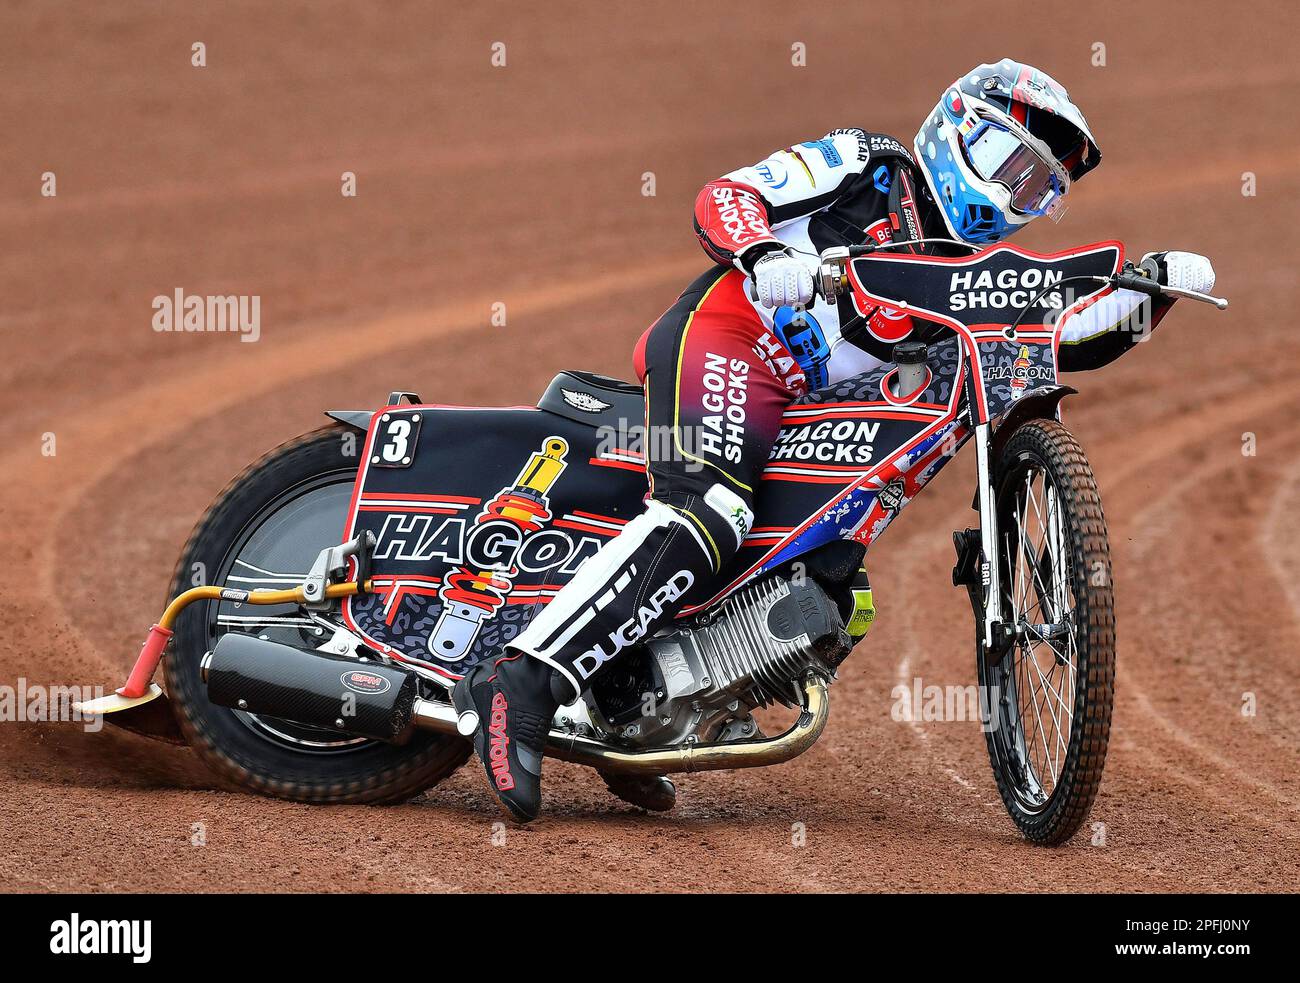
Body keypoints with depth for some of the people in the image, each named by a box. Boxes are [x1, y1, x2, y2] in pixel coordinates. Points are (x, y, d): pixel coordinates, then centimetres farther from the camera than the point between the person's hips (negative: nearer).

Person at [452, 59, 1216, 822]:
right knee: (709, 513, -31)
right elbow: (723, 196, 0)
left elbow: (1078, 337, 16)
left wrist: (1155, 283, 0)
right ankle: (524, 686, -41)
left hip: (802, 411, 9)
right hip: (725, 333, -9)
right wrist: (763, 254, -21)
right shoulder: (869, 165, 7)